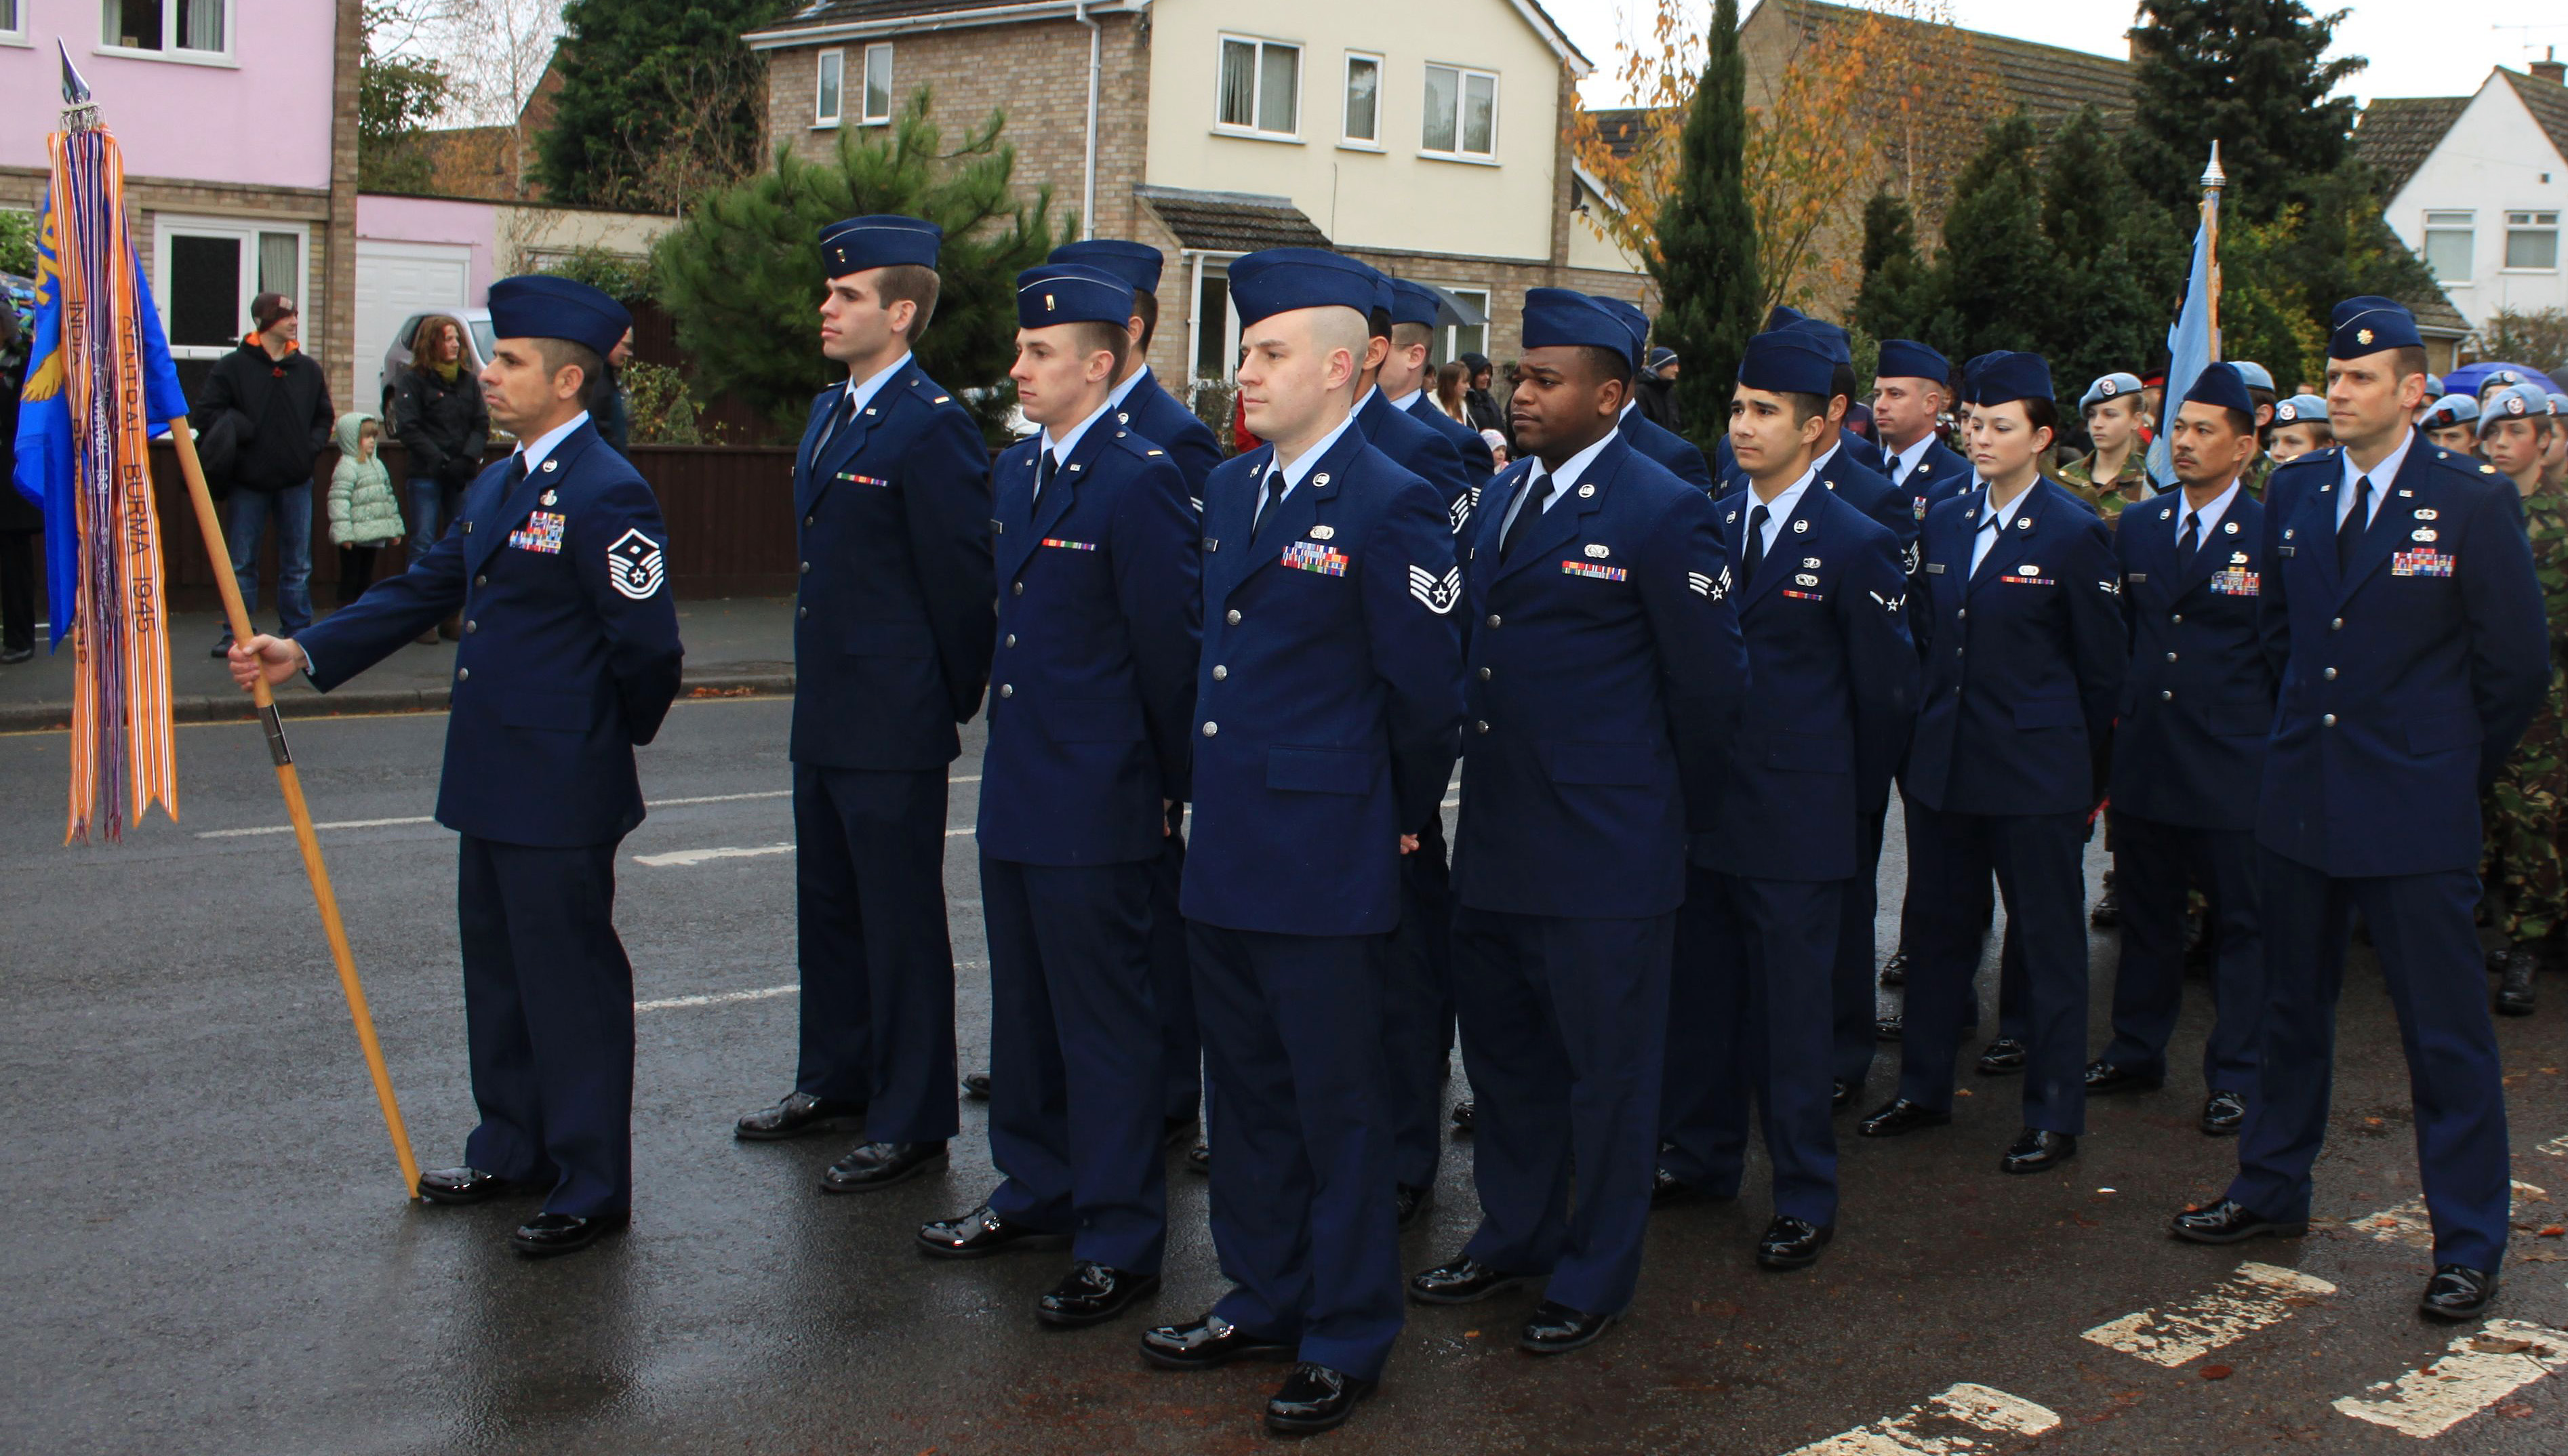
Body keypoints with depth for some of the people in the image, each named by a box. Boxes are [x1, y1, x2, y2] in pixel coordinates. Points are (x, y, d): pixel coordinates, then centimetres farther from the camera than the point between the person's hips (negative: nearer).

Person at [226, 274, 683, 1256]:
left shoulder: (605, 494, -18)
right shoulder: (495, 485, 13)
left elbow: (648, 647, -18)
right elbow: (426, 590, 16)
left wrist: (611, 738, -3)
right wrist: (308, 653, 7)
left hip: (562, 791, -10)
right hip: (493, 787, 10)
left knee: (571, 982, 0)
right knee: (497, 972, 20)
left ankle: (593, 1190, 12)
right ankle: (511, 1153, 35)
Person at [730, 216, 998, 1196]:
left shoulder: (932, 428, -16)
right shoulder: (829, 414, 13)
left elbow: (961, 581, -15)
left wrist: (955, 702, -8)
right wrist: (818, 684, 18)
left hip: (893, 728, -9)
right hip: (824, 717, 9)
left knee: (902, 924, 1)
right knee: (828, 907, 20)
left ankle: (911, 1123, 11)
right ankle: (836, 1082, 35)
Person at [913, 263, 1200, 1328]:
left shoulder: (1139, 481, -16)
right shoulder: (1017, 470, 11)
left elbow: (1169, 650, -15)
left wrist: (1169, 790, -9)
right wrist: (1017, 740, 17)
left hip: (1096, 806, -9)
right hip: (1017, 793, 9)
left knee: (1106, 1021, 1)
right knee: (1024, 1009, 19)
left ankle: (1119, 1241, 13)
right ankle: (1039, 1193, 35)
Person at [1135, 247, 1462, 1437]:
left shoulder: (1391, 508, -14)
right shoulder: (1229, 488, 11)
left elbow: (1426, 692, -10)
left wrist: (1396, 819, 0)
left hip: (1325, 865, -8)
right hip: (1226, 851, 8)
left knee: (1338, 1105, 4)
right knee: (1246, 1092, 18)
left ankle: (1347, 1339, 18)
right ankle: (1263, 1299, 34)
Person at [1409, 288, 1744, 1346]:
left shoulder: (1662, 513, -13)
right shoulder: (1503, 493, 9)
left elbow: (1710, 684, -8)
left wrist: (1674, 811, 1)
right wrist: (1484, 781, 14)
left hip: (1605, 852, -7)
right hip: (1494, 839, 8)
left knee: (1605, 1068, 7)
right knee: (1502, 1050, 20)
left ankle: (1594, 1276, 23)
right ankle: (1514, 1235, 38)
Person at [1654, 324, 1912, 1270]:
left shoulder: (1857, 545, -8)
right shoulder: (1711, 525, 8)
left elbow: (1885, 693, -3)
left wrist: (1857, 809, 2)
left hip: (1797, 819, -5)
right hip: (1706, 805, 5)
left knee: (1794, 1010, 2)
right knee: (1700, 992, 13)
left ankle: (1805, 1200, 15)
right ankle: (1701, 1155, 29)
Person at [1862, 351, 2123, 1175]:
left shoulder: (2075, 534, -6)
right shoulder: (1943, 525, 9)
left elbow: (2101, 670, -3)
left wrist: (2083, 777, -1)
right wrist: (1933, 730, 11)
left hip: (2036, 774, -5)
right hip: (1943, 767, 5)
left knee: (2048, 942, 4)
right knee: (1940, 928, 14)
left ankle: (2054, 1117, 13)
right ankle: (1923, 1088, 27)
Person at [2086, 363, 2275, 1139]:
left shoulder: (2273, 537, -5)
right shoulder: (2136, 528, 8)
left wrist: (2280, 750, -4)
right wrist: (2115, 720, 9)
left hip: (2232, 766, -4)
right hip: (2143, 755, 4)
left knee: (2240, 922, 6)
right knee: (2145, 914, 15)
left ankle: (2234, 1078, 16)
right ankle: (2136, 1052, 28)